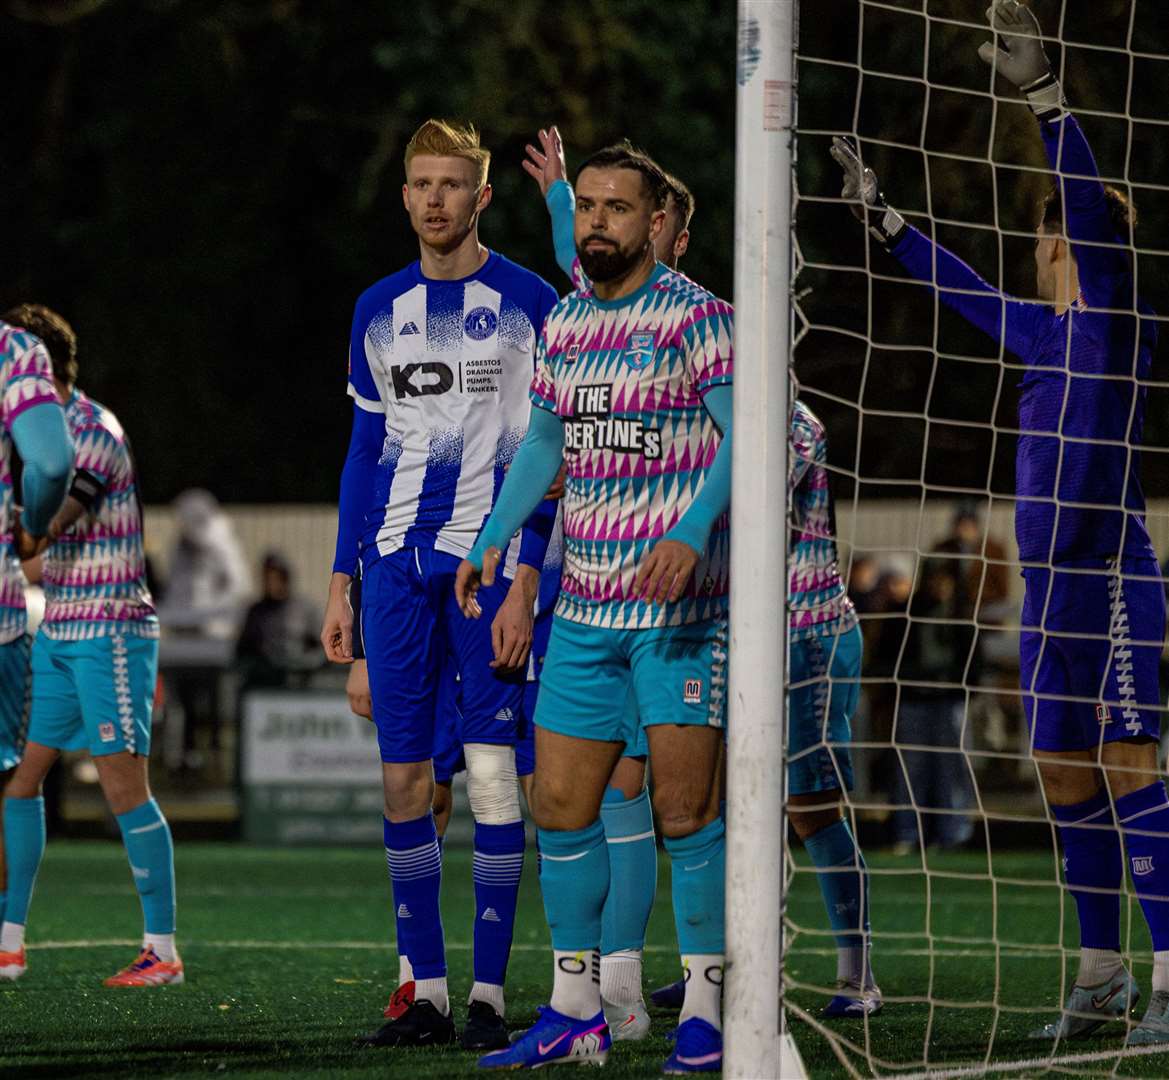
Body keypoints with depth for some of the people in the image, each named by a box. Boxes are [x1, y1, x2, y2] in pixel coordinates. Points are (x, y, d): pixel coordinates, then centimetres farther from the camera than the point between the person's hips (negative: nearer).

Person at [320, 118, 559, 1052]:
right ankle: (427, 991, 9)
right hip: (398, 560, 4)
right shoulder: (380, 311, 13)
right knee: (403, 776, 2)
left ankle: (489, 991, -3)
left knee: (490, 767, -8)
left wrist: (524, 579, -12)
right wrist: (342, 580, 12)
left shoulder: (529, 303, -1)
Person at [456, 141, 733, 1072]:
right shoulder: (565, 322, 12)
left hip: (680, 603, -7)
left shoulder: (694, 316, -8)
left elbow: (743, 435, -15)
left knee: (685, 810, -7)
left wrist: (690, 536, -28)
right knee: (561, 805, 6)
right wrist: (495, 539, 13)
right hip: (585, 607, 7)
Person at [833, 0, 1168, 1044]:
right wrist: (884, 216, 39)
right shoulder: (1044, 331, 16)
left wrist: (1043, 92, -28)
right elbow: (963, 289, 32)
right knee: (1067, 783, 9)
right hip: (1048, 583, 9)